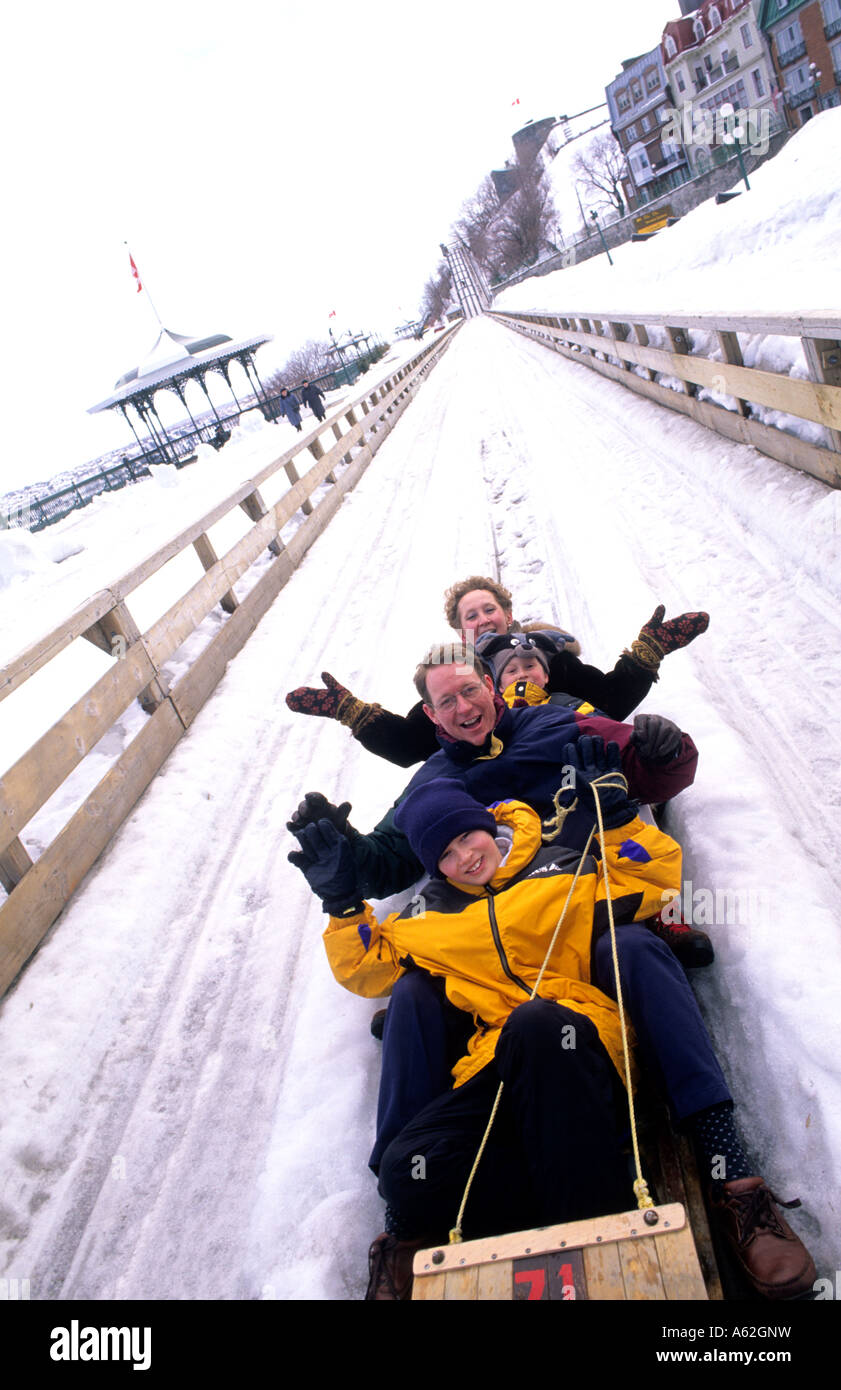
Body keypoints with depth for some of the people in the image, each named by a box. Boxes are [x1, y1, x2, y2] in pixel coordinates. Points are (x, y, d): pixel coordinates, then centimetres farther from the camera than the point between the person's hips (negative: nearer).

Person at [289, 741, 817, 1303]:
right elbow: (363, 970, 25)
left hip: (582, 1047, -1)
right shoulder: (431, 919, 22)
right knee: (410, 1171, -27)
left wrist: (616, 810, 2)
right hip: (497, 1065, 2)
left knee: (535, 1022, -40)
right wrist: (343, 902, 12)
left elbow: (659, 876, 14)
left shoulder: (563, 874, 16)